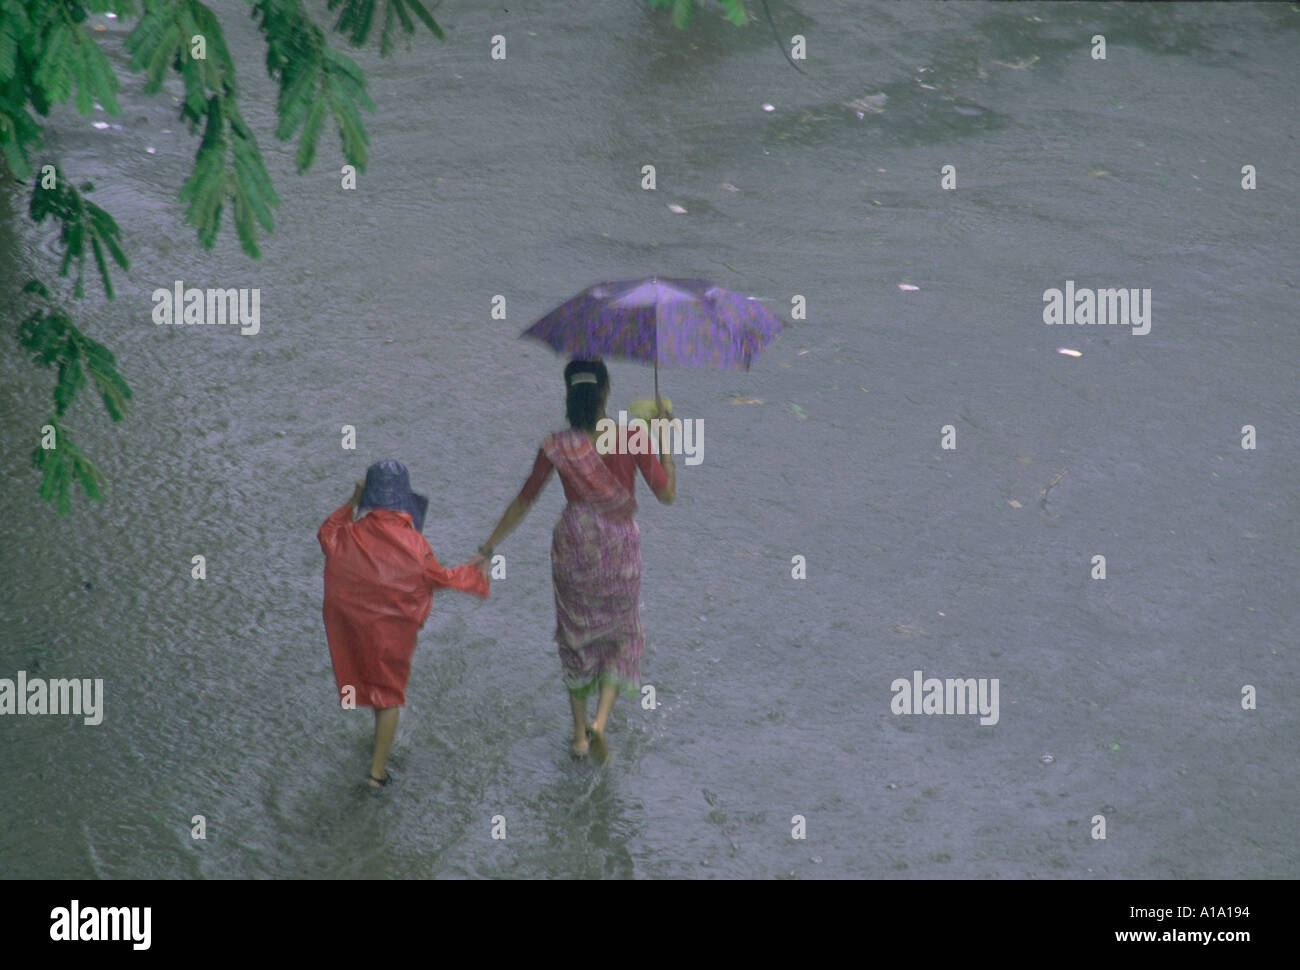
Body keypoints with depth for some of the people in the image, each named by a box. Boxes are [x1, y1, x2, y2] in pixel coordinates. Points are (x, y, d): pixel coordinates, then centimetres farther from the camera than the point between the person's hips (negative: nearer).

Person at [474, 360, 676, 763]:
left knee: (576, 637, 20)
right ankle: (600, 720, -2)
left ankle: (580, 733, 26)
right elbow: (667, 493, -9)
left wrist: (487, 549, 5)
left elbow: (522, 502, -5)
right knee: (622, 633, 19)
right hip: (620, 550, -1)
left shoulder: (555, 447, -12)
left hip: (573, 549, 1)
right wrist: (665, 437, 0)